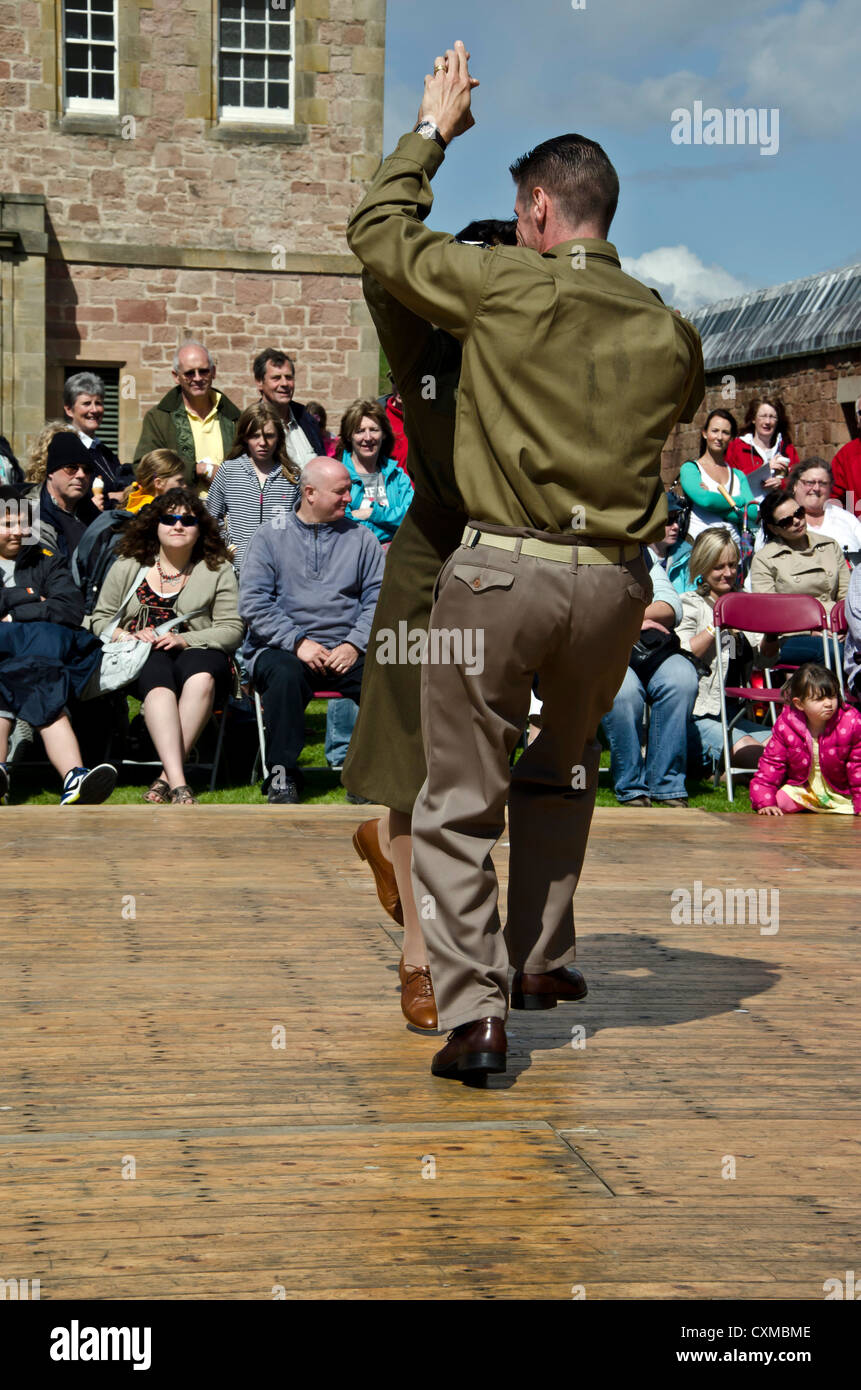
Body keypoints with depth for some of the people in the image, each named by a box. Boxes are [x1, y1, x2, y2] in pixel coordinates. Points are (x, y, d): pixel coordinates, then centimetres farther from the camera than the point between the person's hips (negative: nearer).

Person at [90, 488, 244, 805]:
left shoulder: (218, 570, 11)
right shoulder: (129, 566, 16)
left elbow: (232, 629, 3)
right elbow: (100, 618, 16)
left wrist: (184, 639, -12)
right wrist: (127, 637, -6)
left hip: (197, 652, 0)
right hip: (143, 658, 0)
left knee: (201, 677, -38)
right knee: (159, 684, -37)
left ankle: (166, 776, -37)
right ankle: (178, 783, -50)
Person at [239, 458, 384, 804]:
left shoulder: (360, 538, 16)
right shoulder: (270, 537, 8)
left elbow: (377, 597, 7)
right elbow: (253, 603, -2)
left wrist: (354, 645, -10)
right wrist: (298, 642, -14)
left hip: (345, 653, 2)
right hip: (281, 649, -2)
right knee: (286, 674, -36)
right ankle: (282, 776, -24)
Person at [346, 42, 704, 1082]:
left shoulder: (504, 288, -6)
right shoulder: (669, 334, 6)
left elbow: (377, 230, 6)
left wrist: (432, 129, 20)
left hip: (501, 570, -4)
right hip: (616, 580, 4)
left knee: (461, 799, 4)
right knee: (563, 773, 27)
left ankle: (474, 1011, -1)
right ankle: (541, 962, 33)